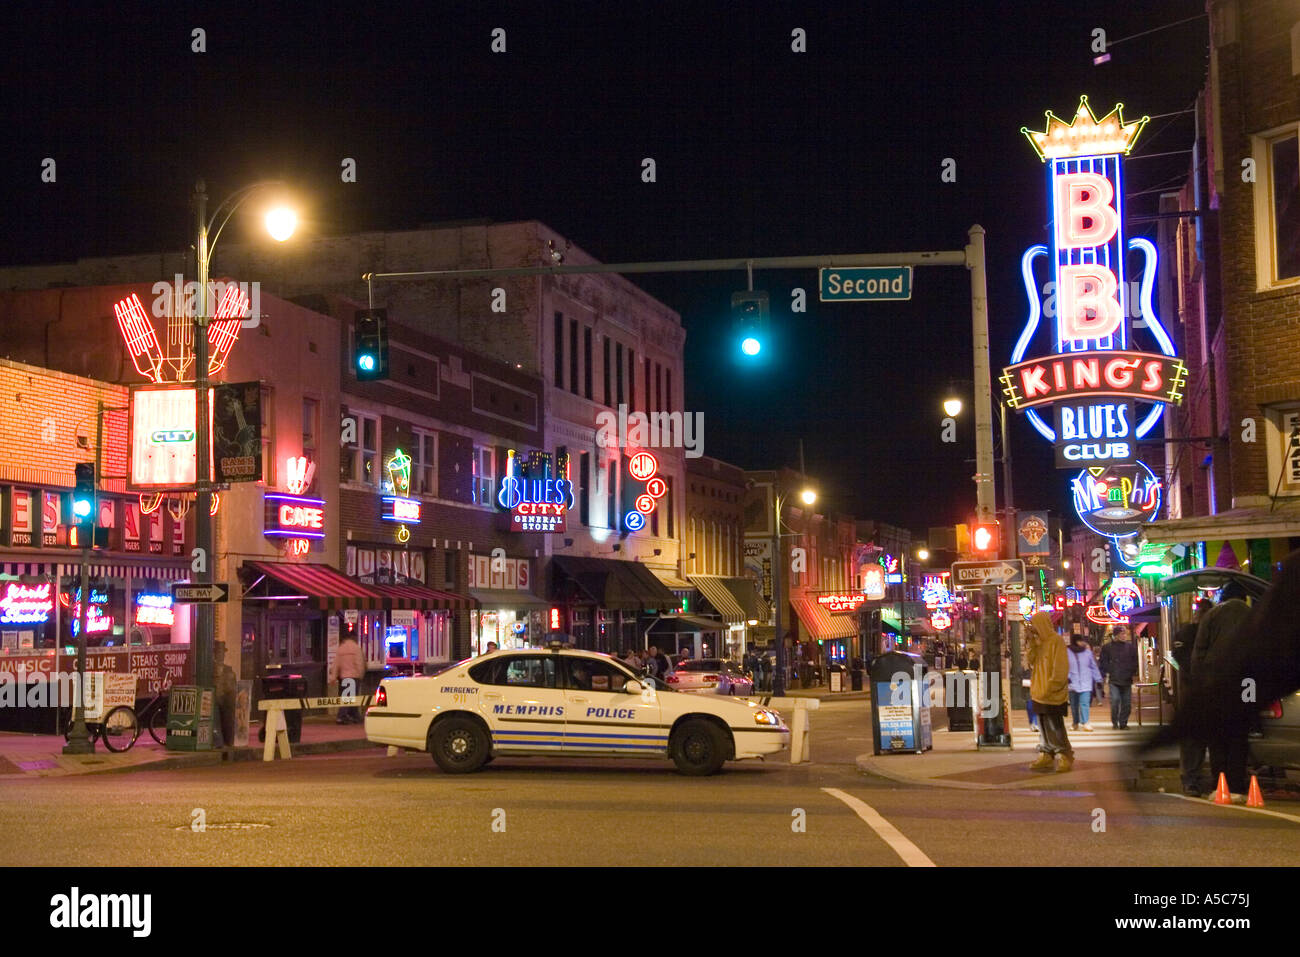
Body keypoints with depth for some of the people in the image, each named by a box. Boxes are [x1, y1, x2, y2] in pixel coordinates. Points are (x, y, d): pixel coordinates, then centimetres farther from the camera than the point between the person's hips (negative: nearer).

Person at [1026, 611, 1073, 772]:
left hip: (1053, 694, -8)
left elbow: (1061, 668, -16)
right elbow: (1031, 662, 7)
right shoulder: (1038, 641, 13)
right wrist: (1031, 642, -3)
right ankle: (1046, 756, 17)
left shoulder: (1056, 641, -13)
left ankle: (1064, 756, 3)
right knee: (1043, 727, 11)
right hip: (1039, 693, 8)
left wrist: (1050, 688, -18)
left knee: (1055, 727, -6)